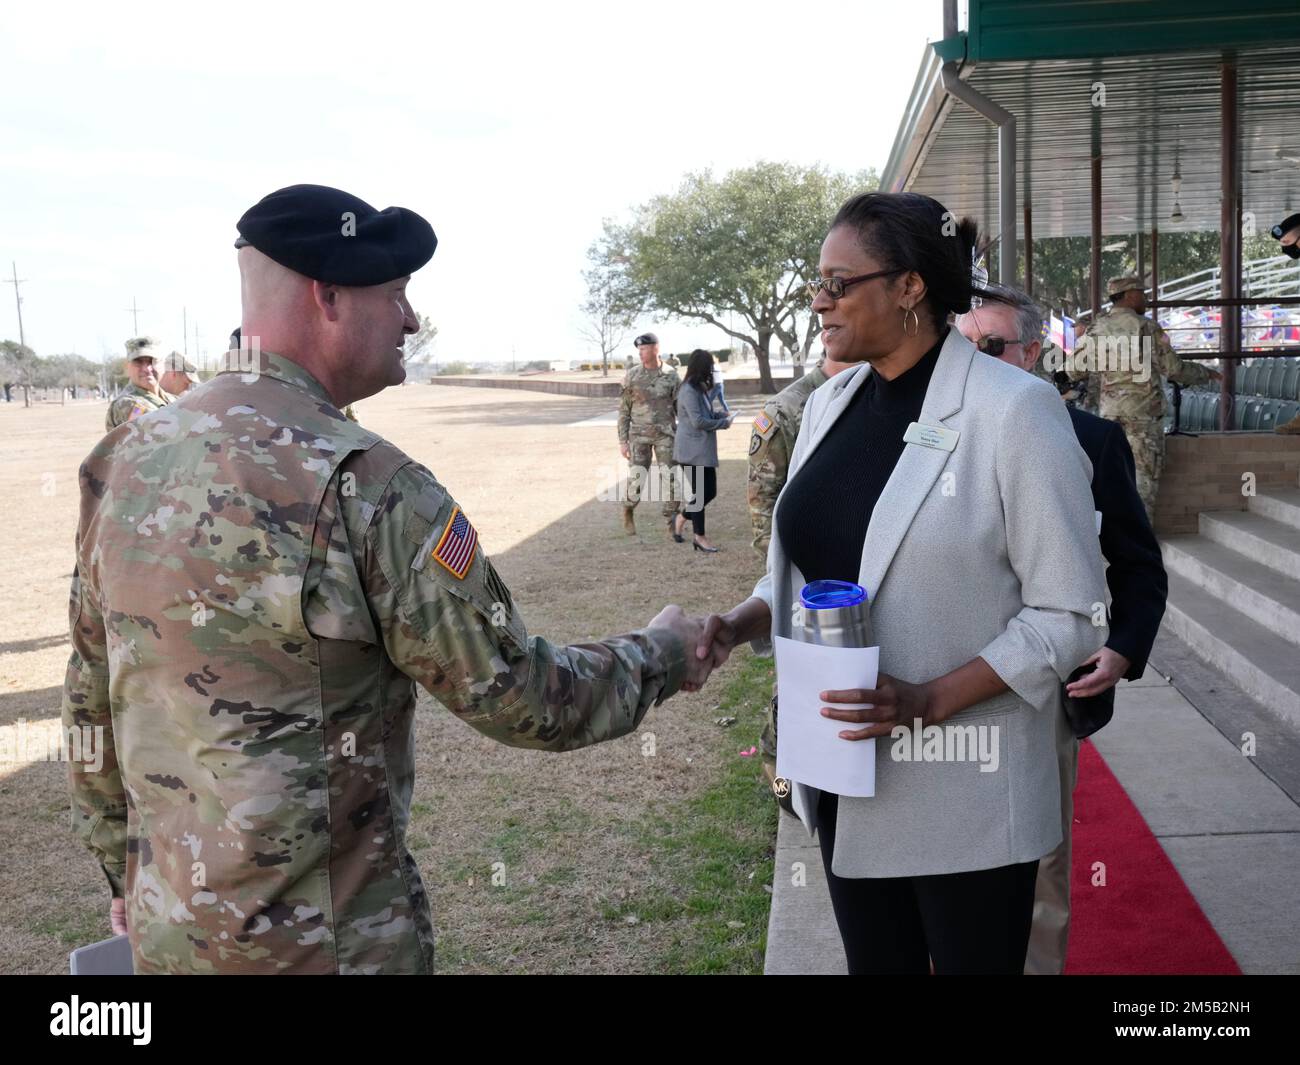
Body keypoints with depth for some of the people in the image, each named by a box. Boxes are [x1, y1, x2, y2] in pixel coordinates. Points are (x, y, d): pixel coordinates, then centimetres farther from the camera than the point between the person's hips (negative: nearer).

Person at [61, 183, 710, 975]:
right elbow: (526, 699, -17)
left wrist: (127, 876, 19)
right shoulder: (365, 488, -23)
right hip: (322, 938, -6)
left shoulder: (124, 459, -2)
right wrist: (661, 654, 0)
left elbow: (92, 702, 7)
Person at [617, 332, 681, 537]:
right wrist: (622, 441, -3)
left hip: (665, 435, 1)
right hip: (639, 435, 0)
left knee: (670, 480, -5)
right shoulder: (632, 376, -1)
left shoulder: (671, 376, 0)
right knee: (636, 480, -2)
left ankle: (672, 525, 5)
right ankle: (628, 513, 27)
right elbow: (624, 410, 1)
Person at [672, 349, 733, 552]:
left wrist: (720, 415, 4)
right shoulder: (689, 391, -17)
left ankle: (683, 518, 28)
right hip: (692, 451, -9)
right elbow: (698, 421, -21)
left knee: (710, 492, 11)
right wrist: (724, 423, -10)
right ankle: (699, 537, 11)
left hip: (704, 451, 9)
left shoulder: (699, 389, 13)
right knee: (700, 493, 0)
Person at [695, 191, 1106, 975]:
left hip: (963, 793, -5)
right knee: (875, 962, 21)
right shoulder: (830, 404, 5)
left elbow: (1071, 614, -13)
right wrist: (741, 624, -5)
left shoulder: (1013, 408, -15)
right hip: (847, 776, 6)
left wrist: (931, 700, -23)